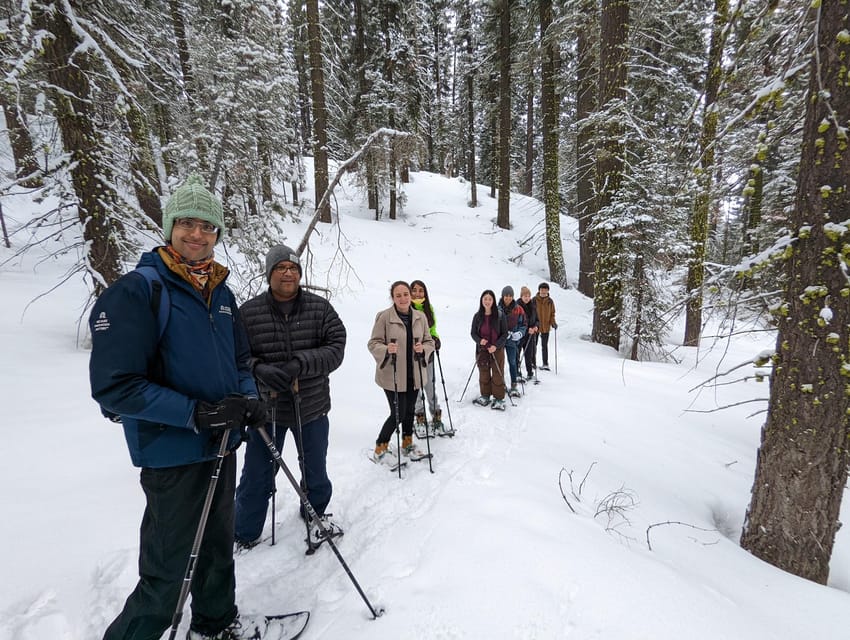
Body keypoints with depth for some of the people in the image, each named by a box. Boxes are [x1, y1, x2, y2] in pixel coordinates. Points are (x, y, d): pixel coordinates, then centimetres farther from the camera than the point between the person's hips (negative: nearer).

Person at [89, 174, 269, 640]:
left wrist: (250, 400, -5)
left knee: (218, 548, 24)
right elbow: (114, 385, -19)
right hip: (172, 456, -7)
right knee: (167, 576, 6)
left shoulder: (221, 293, 6)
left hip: (221, 447, 7)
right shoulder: (135, 291, -14)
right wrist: (194, 413, -25)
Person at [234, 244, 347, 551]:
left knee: (316, 472, 21)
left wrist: (301, 364, -26)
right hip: (266, 409, -1)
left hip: (312, 408, 2)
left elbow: (336, 348, -10)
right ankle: (245, 535, 38)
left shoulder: (320, 307, -4)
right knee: (257, 477, 13)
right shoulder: (248, 312, -6)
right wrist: (258, 368, -26)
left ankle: (314, 515, 50)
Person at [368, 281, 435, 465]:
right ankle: (380, 449, 21)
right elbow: (373, 343, -9)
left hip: (414, 374, 5)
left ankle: (407, 444, 40)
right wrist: (386, 350, -29)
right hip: (392, 375, -5)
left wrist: (423, 349, -14)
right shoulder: (384, 316, -12)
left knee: (410, 410, 18)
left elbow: (429, 341, 8)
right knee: (398, 414, -1)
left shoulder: (420, 317, 1)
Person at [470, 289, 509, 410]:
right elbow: (473, 332, 6)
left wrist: (496, 345, -17)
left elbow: (505, 334, -4)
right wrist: (479, 340, -15)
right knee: (483, 374, 13)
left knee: (498, 374, 4)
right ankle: (485, 396, 28)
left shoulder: (500, 315, -7)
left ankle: (499, 399, 16)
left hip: (497, 350, -2)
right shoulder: (477, 316, -1)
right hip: (482, 350, 2)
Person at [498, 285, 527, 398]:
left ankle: (514, 386, 13)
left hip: (512, 340, 0)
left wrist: (519, 333, -11)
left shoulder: (518, 309, 0)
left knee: (512, 362, 5)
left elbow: (523, 324, 7)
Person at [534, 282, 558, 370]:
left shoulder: (550, 301, 2)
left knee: (544, 345, 6)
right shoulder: (534, 300, -5)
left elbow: (552, 313, 8)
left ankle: (545, 364, 13)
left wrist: (553, 323, -6)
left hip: (546, 327, 1)